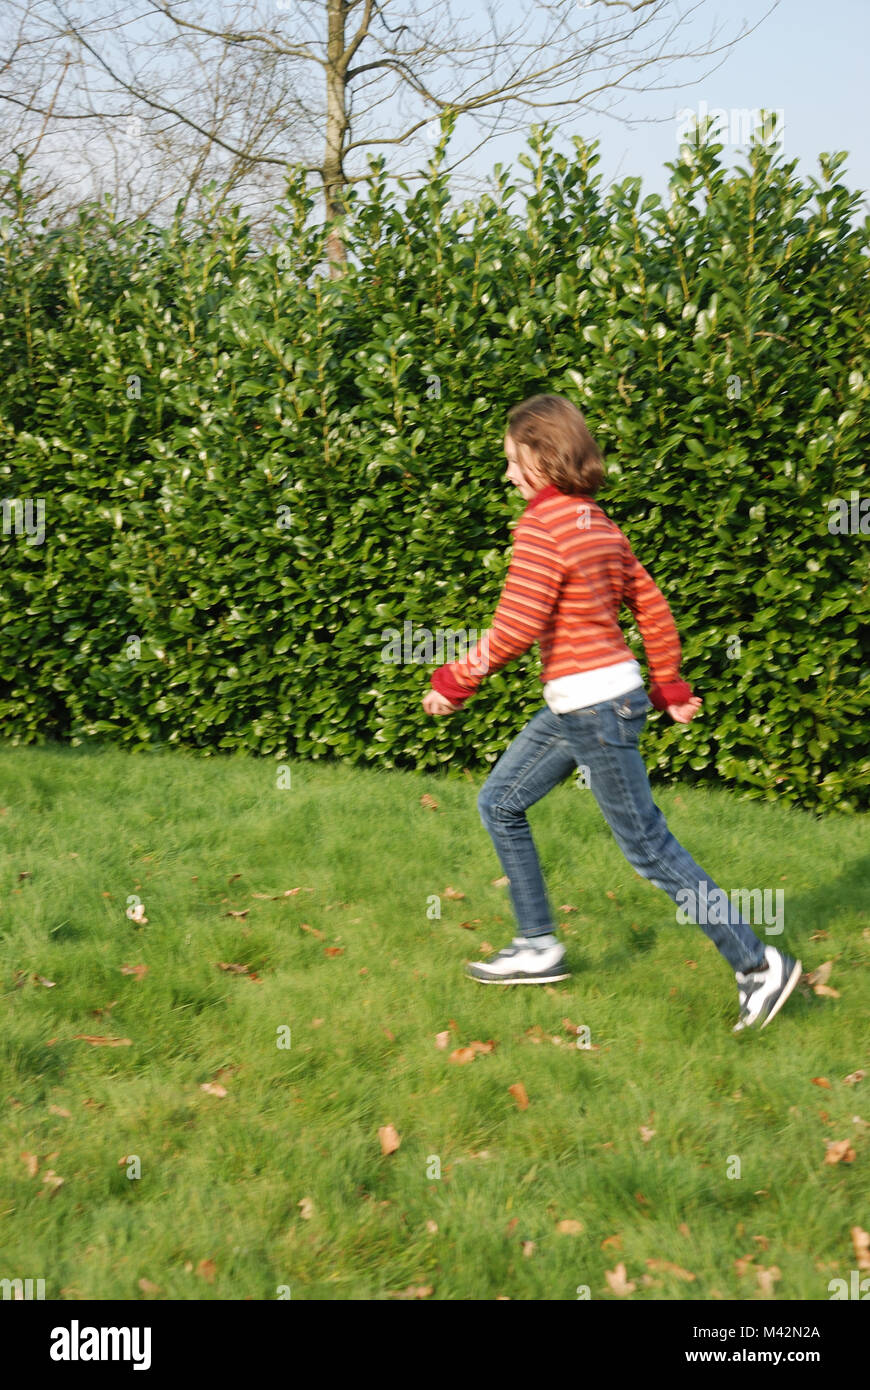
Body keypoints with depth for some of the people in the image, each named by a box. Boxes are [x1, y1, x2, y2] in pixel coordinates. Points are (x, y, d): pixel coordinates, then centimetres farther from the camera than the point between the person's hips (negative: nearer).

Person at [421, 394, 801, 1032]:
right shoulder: (596, 522, 10)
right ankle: (539, 947, 23)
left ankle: (760, 965, 6)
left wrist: (454, 682, -9)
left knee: (649, 847, -2)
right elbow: (650, 603, 15)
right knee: (500, 804, 17)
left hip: (595, 706, -10)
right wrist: (669, 685, 22)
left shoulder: (543, 526, -18)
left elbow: (517, 627, -21)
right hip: (575, 706, 10)